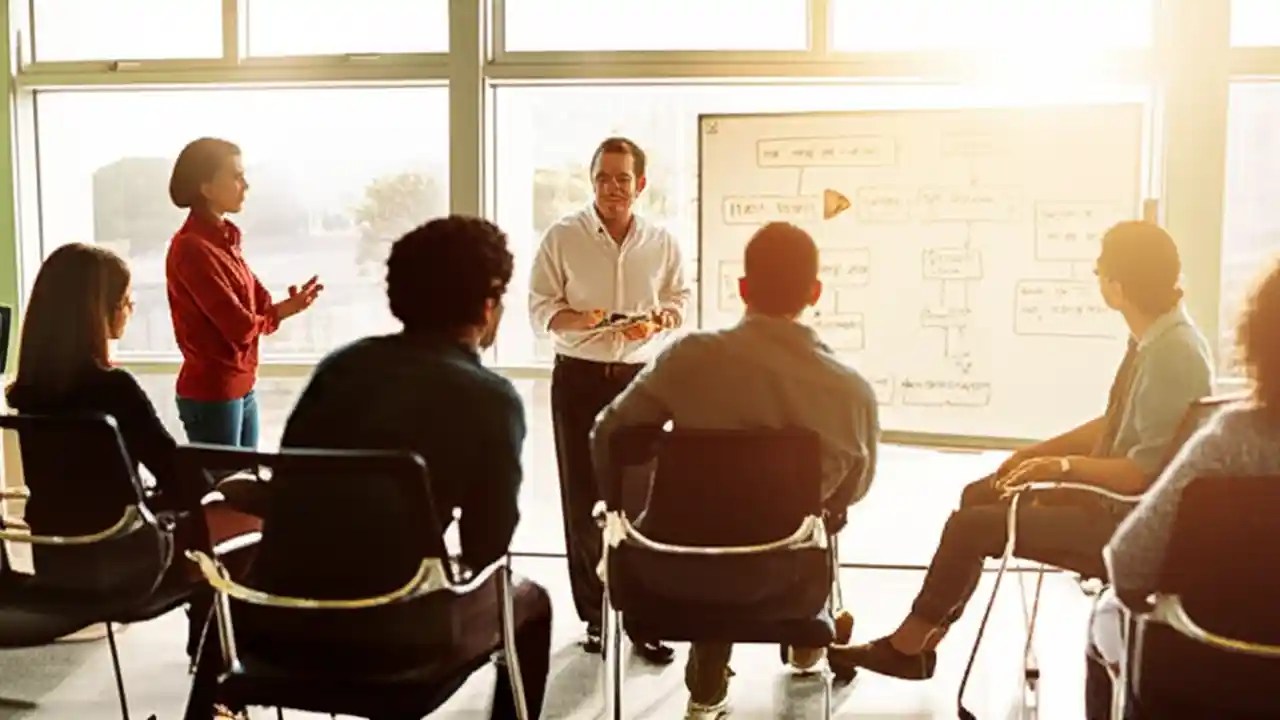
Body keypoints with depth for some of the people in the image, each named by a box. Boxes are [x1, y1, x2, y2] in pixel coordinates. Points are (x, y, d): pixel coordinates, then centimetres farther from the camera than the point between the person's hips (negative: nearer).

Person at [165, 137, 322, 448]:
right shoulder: (192, 248, -18)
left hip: (242, 387, 9)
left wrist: (288, 305, -16)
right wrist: (283, 311, -2)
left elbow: (259, 304, 7)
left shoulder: (223, 239, 10)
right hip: (212, 393, -9)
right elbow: (241, 326, -22)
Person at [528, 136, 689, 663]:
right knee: (584, 499, 3)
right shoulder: (562, 237, -3)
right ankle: (596, 616, 15)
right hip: (579, 378, -1)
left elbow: (680, 302, 11)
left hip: (641, 379, 1)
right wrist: (576, 320, -21)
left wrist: (659, 321, -11)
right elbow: (540, 308, -2)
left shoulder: (662, 243, 4)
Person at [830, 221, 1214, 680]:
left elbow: (1145, 473, -26)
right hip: (1113, 497, 9)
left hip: (1130, 526, -9)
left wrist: (1065, 466, -15)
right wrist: (1039, 451, 6)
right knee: (980, 496, 10)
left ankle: (906, 646, 9)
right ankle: (920, 639, 14)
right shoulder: (1152, 335, 1)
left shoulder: (1174, 357, -26)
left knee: (973, 525, -10)